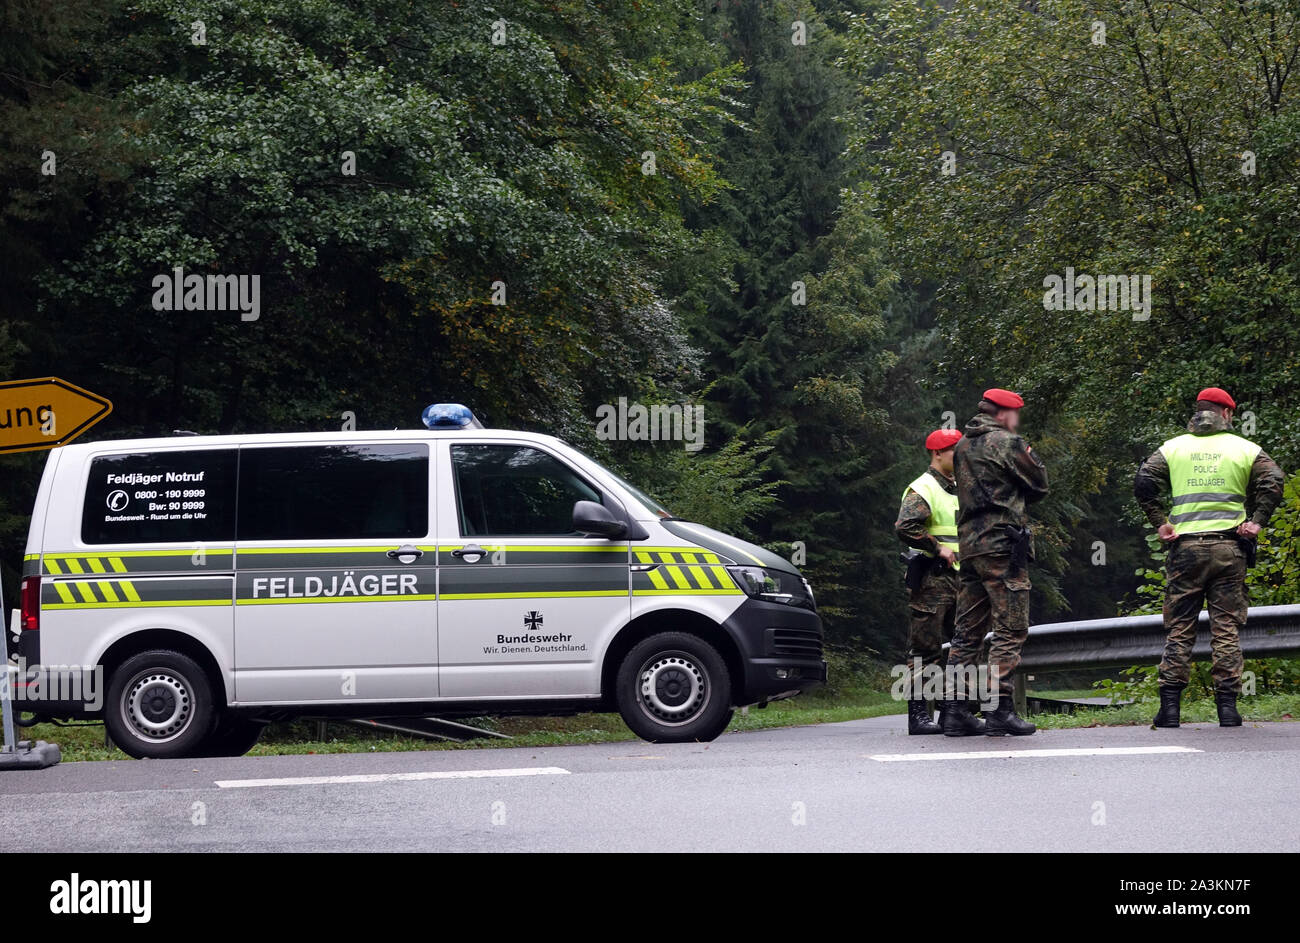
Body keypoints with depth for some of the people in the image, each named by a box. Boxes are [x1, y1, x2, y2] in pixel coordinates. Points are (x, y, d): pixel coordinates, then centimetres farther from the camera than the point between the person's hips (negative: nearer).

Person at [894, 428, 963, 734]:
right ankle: (918, 714, -6)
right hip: (931, 579, -9)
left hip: (958, 579, 9)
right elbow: (904, 527, -24)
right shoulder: (922, 489, -9)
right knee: (925, 650, -8)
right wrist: (937, 548, -18)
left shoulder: (958, 490, 19)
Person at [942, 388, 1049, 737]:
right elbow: (1039, 486, 0)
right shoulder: (1006, 443, -7)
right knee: (1010, 629, -6)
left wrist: (1004, 499, 11)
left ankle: (955, 709, 8)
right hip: (1002, 544, -8)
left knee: (967, 630, 10)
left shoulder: (962, 446, 18)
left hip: (969, 543, 8)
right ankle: (1001, 711, -11)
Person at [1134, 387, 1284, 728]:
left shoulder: (1172, 447, 9)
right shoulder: (1245, 449, 6)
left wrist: (1160, 522, 1)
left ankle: (1169, 706, -2)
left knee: (1178, 629, 3)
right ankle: (1227, 706, -1)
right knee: (1226, 629, 3)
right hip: (1229, 548, -1)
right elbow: (1272, 482, -7)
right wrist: (1256, 521, -4)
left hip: (1185, 546, 1)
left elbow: (1143, 483, -2)